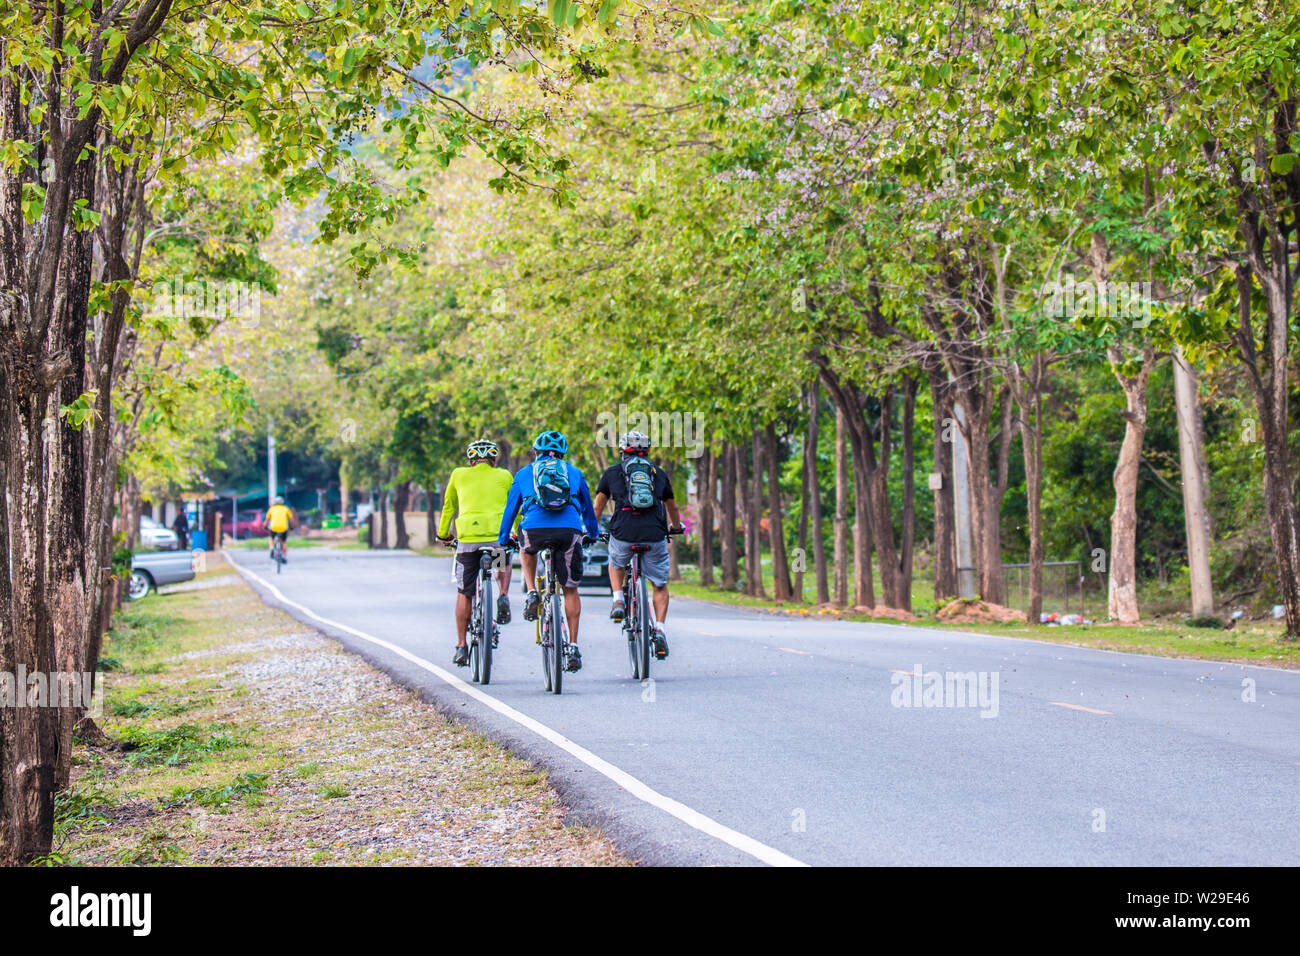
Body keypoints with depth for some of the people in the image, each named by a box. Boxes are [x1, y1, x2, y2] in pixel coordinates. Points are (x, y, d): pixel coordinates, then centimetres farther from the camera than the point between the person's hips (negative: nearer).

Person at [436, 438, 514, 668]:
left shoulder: (459, 475, 17)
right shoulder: (504, 476, 16)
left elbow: (448, 507, 26)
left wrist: (443, 534, 37)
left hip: (468, 538, 0)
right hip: (499, 536, 0)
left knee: (464, 593, 11)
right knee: (504, 565, 34)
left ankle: (461, 646, 10)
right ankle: (504, 597, 6)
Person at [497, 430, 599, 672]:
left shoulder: (524, 473, 23)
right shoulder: (574, 473, 25)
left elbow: (511, 508, 26)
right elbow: (587, 507, 36)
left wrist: (502, 540, 38)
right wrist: (592, 534, 52)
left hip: (535, 530, 0)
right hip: (569, 531, 0)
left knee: (526, 549, 37)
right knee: (570, 590, 13)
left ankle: (532, 593, 17)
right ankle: (573, 648, 9)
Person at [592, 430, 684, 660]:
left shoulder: (612, 473, 15)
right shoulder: (659, 474, 20)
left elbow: (597, 507, 20)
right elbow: (672, 506, 35)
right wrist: (676, 527, 53)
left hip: (623, 534, 0)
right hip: (655, 535, 0)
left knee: (616, 564, 33)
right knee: (660, 586, 15)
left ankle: (618, 600, 13)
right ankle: (659, 630, -1)